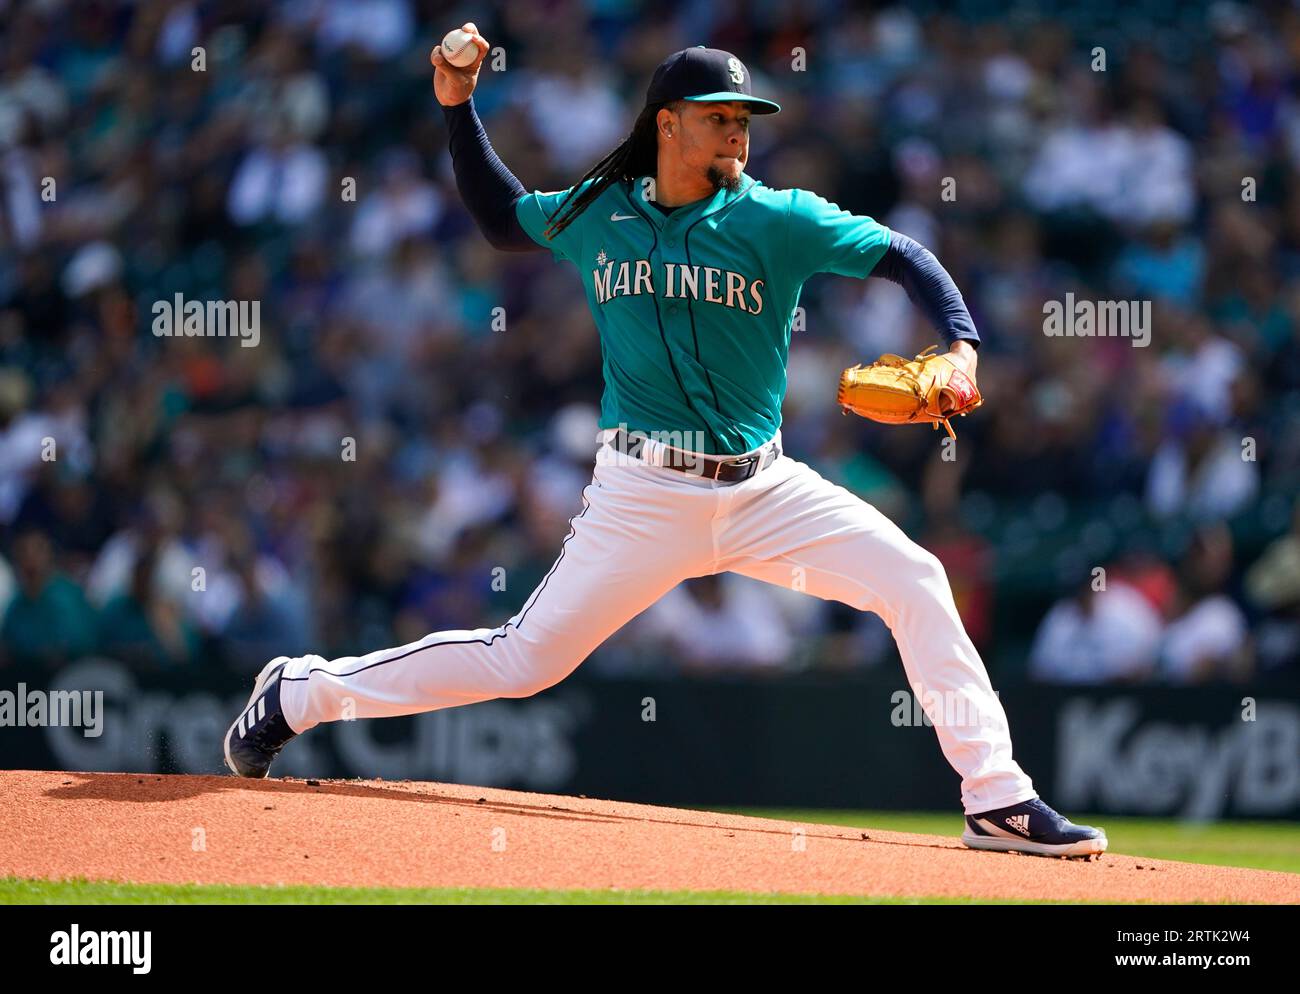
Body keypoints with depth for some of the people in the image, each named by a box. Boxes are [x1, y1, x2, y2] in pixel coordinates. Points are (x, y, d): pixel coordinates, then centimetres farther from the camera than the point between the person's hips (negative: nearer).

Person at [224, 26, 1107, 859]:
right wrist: (458, 109, 14)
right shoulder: (598, 215, 4)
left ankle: (998, 802, -9)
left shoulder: (776, 220, -3)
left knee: (916, 583, -15)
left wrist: (962, 344, -23)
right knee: (524, 660, -4)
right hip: (643, 500, -1)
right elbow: (502, 216, 23)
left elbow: (899, 255, -7)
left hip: (762, 489, 1)